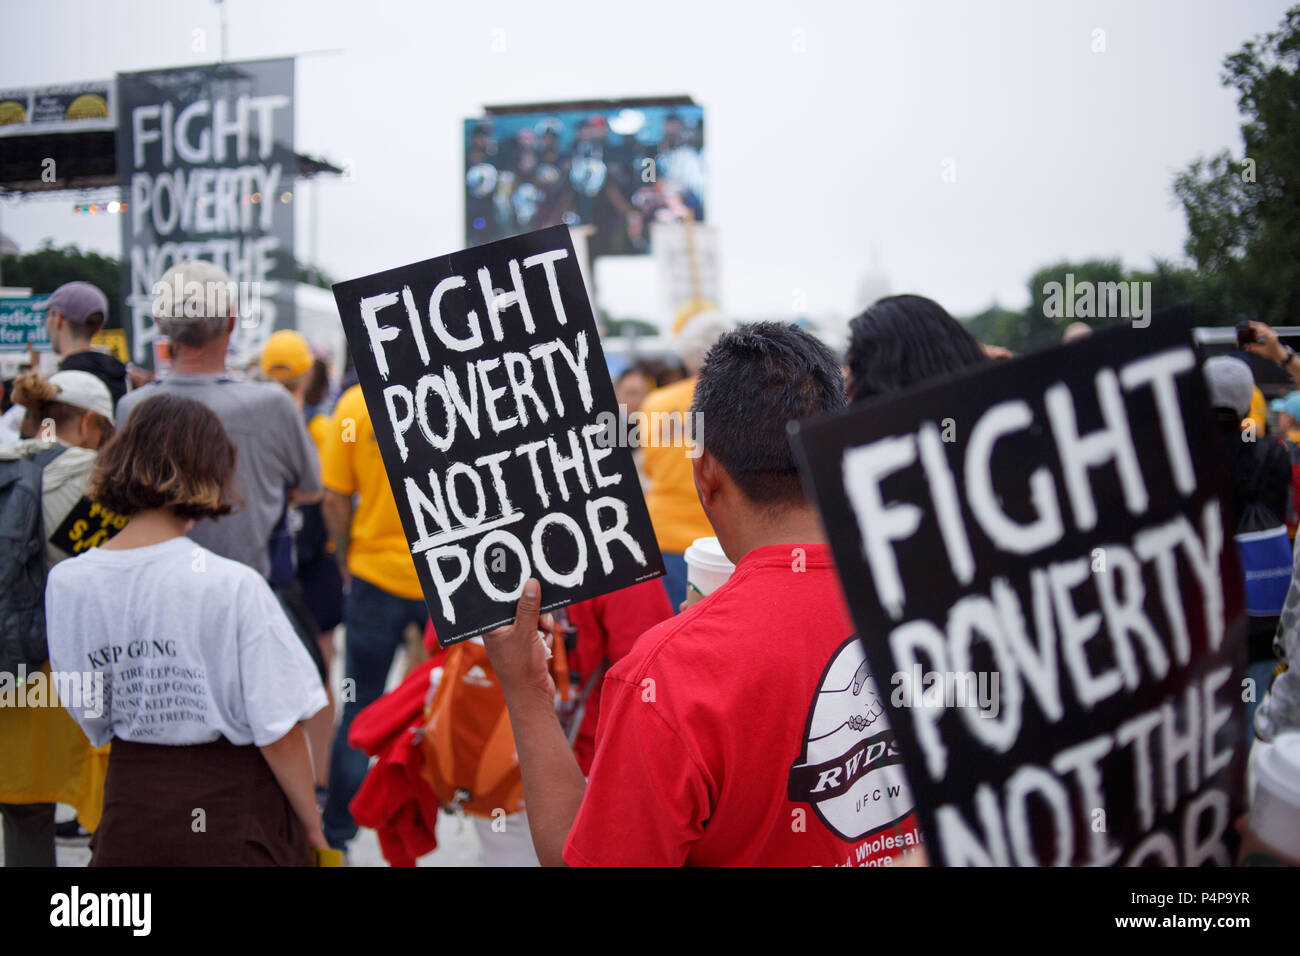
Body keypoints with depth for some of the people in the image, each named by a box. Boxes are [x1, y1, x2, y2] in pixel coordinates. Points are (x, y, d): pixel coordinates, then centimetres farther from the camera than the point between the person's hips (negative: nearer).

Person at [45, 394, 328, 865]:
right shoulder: (233, 586, -19)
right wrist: (311, 826, 0)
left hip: (127, 808, 4)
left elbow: (94, 723, 6)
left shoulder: (65, 583, -4)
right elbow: (277, 731, -14)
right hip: (231, 806, -4)